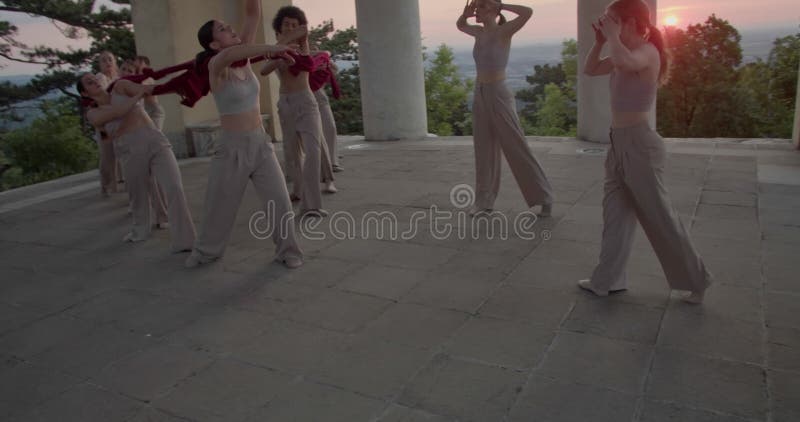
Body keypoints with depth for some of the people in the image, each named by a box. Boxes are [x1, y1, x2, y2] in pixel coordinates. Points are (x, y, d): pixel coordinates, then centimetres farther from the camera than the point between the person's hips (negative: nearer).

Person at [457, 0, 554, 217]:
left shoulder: (504, 31, -11)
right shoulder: (480, 32, 9)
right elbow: (459, 25, 29)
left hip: (499, 96, -7)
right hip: (480, 96, 7)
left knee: (518, 150, -3)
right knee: (484, 151, 10)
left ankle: (544, 198, 9)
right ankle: (484, 200, 19)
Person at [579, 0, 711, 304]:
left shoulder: (647, 52, -15)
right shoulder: (626, 53, 11)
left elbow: (624, 62, -38)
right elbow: (590, 70, 20)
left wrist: (613, 35, -21)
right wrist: (599, 41, 5)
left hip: (640, 145, -9)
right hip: (619, 143, 9)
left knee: (660, 218, 2)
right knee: (615, 214, 13)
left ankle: (696, 281, 20)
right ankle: (606, 280, 22)